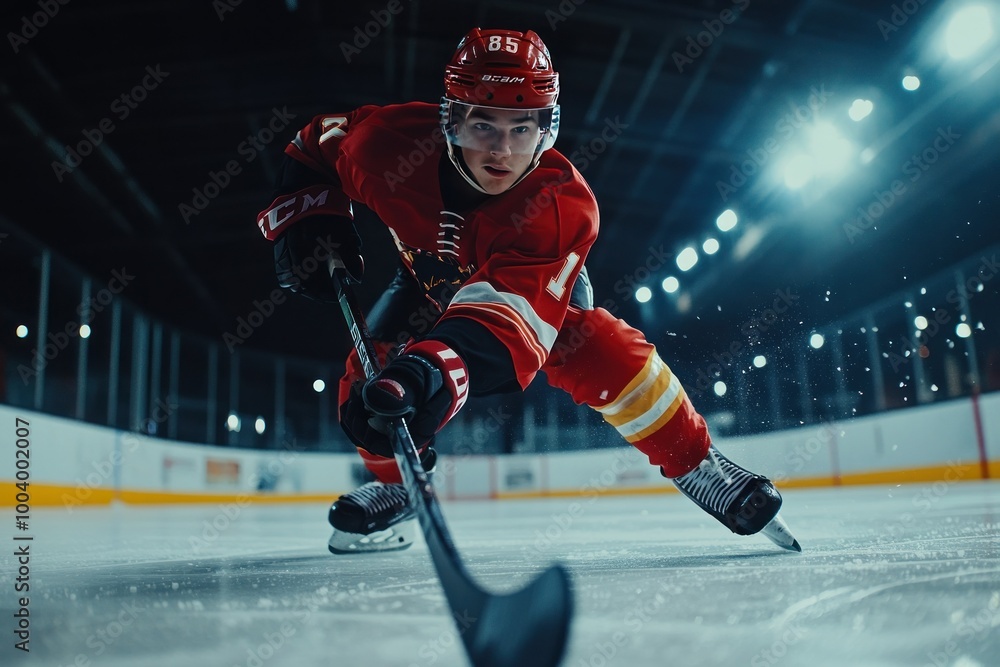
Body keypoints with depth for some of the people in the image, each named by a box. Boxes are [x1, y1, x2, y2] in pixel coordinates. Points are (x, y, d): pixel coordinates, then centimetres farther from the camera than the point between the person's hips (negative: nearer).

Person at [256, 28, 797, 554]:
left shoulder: (563, 205, -41)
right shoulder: (389, 140, -33)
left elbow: (512, 311, -55)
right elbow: (313, 148, -11)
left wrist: (438, 366, -73)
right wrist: (309, 221, -28)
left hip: (538, 284, -2)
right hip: (431, 279, 3)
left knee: (603, 353, -24)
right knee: (369, 376, -14)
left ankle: (697, 465, -2)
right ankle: (397, 487, 16)